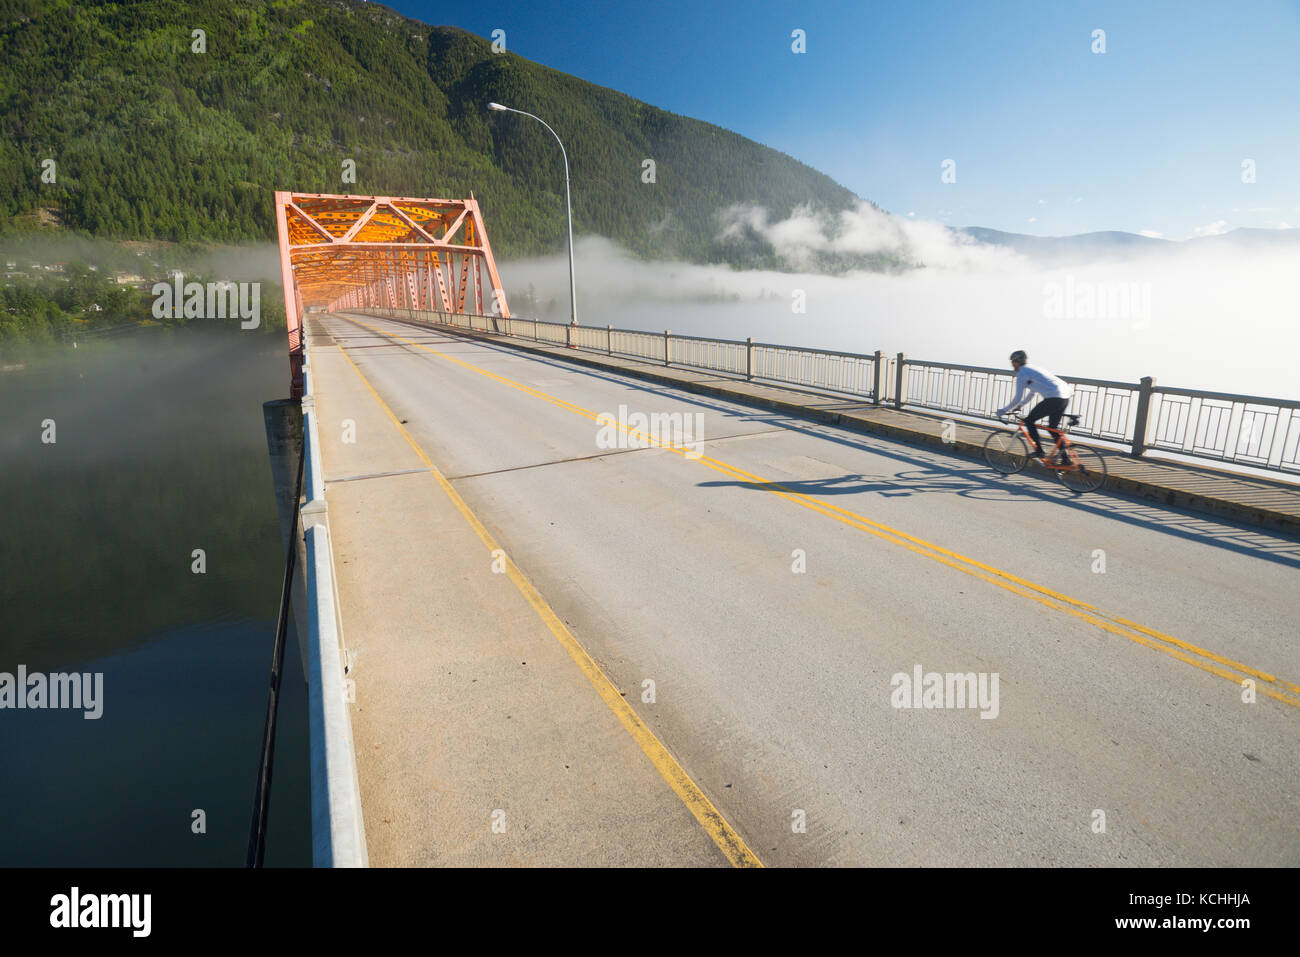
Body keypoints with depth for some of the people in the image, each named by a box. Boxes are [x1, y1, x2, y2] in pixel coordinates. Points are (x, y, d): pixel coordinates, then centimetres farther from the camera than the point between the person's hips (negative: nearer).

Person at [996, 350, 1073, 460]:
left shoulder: (1021, 373, -2)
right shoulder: (1032, 369, 25)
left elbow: (1018, 398, -2)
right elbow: (1031, 392, 38)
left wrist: (1003, 410, 9)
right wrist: (1019, 405, 44)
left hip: (1054, 399, -9)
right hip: (1065, 397, 9)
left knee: (1029, 421, 6)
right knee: (1053, 428, 20)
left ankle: (1039, 451, 5)